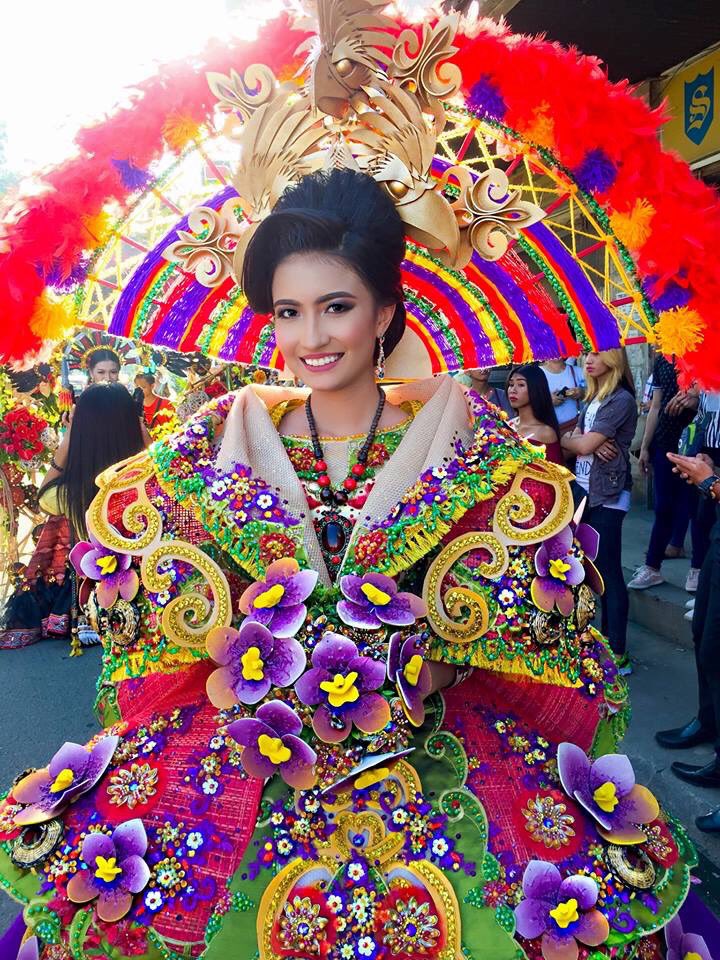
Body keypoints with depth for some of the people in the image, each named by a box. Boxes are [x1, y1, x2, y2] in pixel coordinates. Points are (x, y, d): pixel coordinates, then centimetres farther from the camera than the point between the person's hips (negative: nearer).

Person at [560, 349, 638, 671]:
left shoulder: (621, 399, -14)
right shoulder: (593, 397, 13)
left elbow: (584, 444, -18)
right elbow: (576, 440, 7)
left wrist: (562, 439, 2)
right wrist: (586, 443, -15)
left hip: (607, 496, -8)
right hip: (584, 490, 9)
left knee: (609, 571, -5)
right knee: (595, 567, 15)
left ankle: (618, 654, 2)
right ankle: (605, 635, 29)